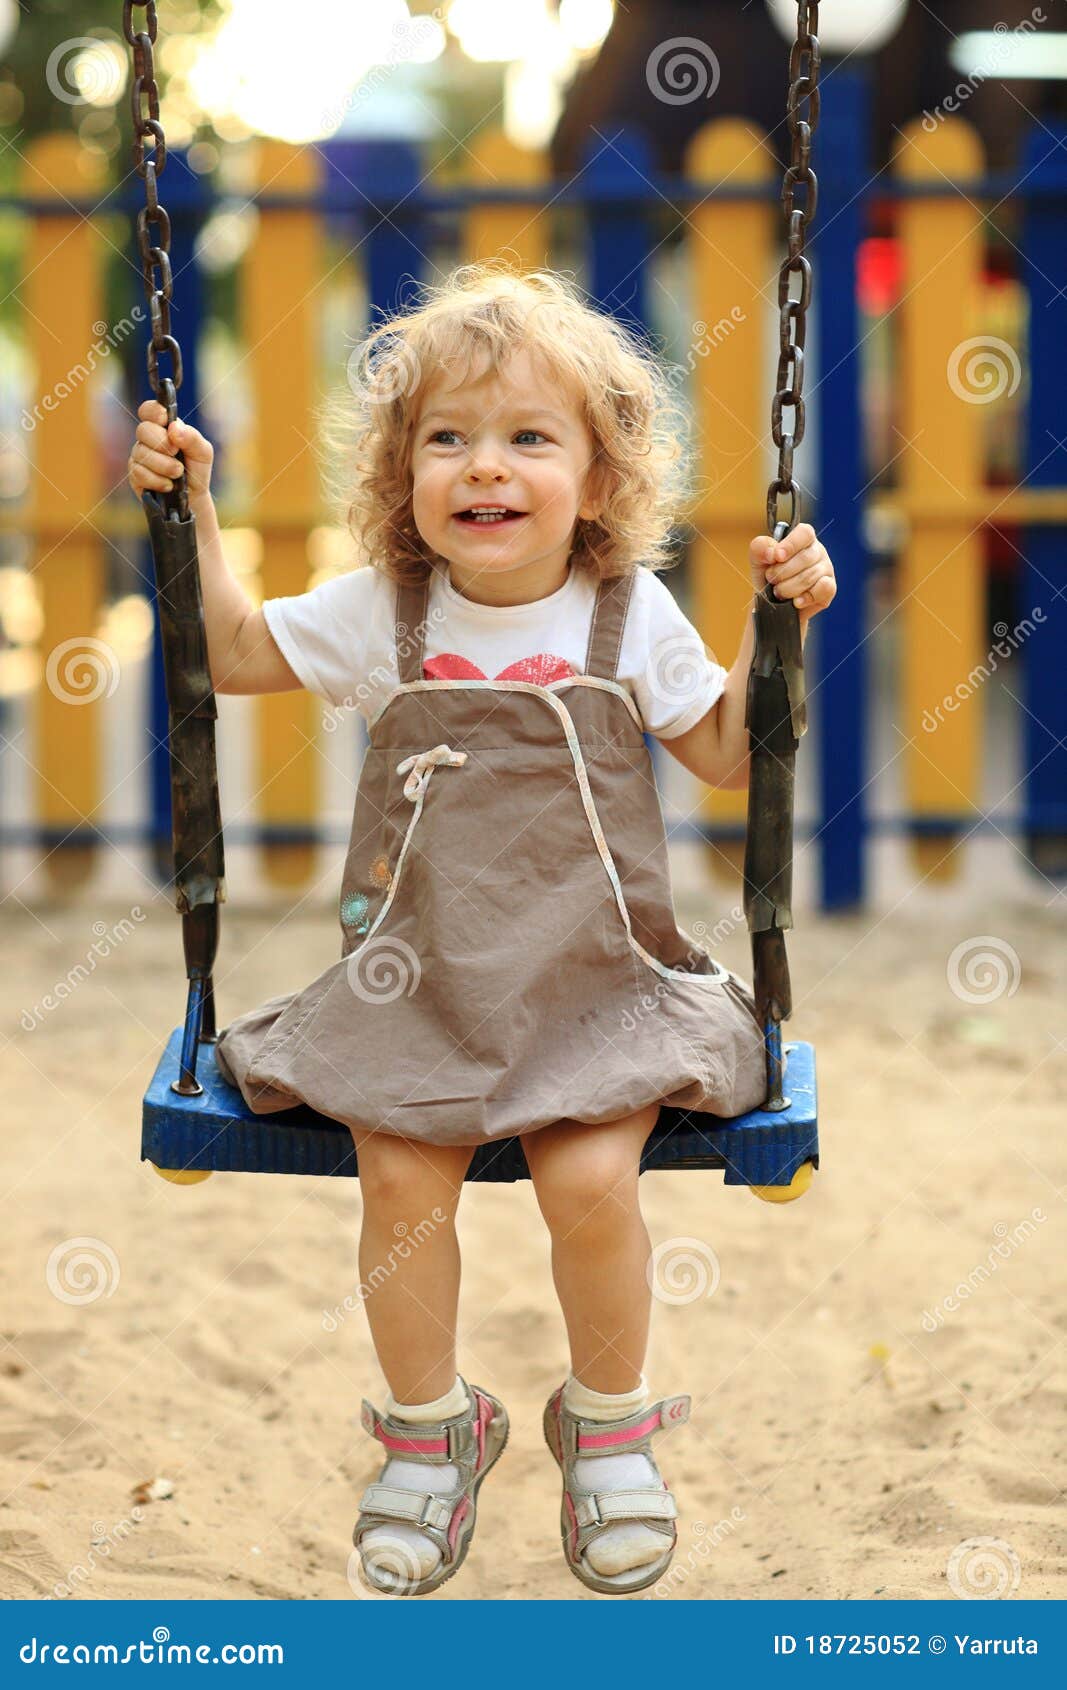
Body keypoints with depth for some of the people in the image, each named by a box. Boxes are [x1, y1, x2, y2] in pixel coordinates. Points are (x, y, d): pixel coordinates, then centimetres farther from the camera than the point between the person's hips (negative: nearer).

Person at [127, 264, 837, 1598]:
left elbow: (728, 756, 11)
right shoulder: (380, 612, 3)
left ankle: (609, 1423, 8)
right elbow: (234, 653, 15)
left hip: (591, 971, -1)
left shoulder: (630, 615, 1)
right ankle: (428, 1428, 11)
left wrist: (783, 621, -1)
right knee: (400, 1179, -16)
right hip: (417, 971, 1)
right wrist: (190, 510, 6)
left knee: (590, 1179, -20)